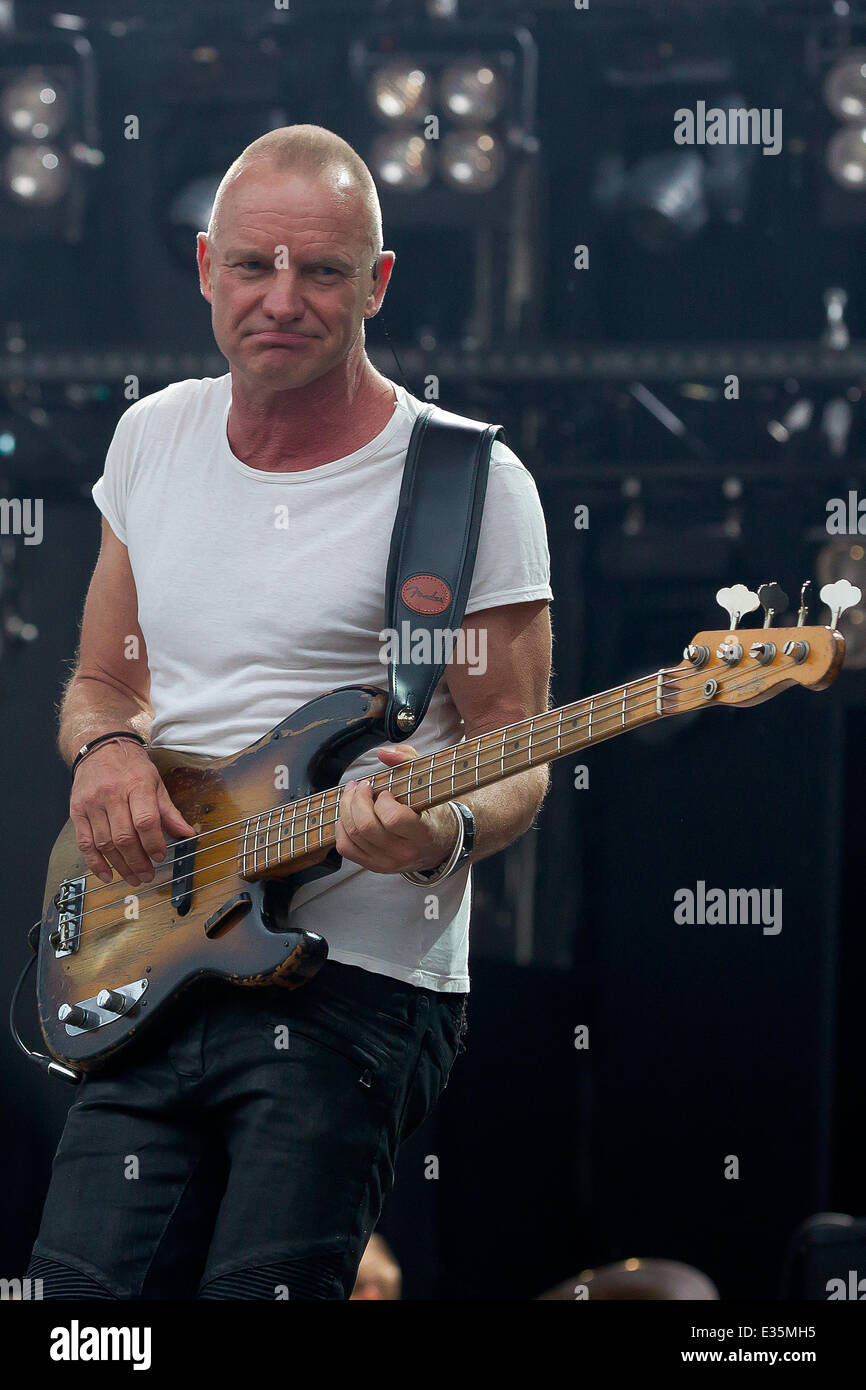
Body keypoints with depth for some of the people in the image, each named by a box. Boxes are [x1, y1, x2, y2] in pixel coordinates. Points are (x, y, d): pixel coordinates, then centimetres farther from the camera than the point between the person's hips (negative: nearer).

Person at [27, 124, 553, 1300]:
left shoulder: (470, 485, -5)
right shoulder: (155, 438, 12)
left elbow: (515, 764, -3)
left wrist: (439, 831, -25)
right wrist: (108, 750, -2)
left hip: (356, 986, -5)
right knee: (84, 1292, -2)